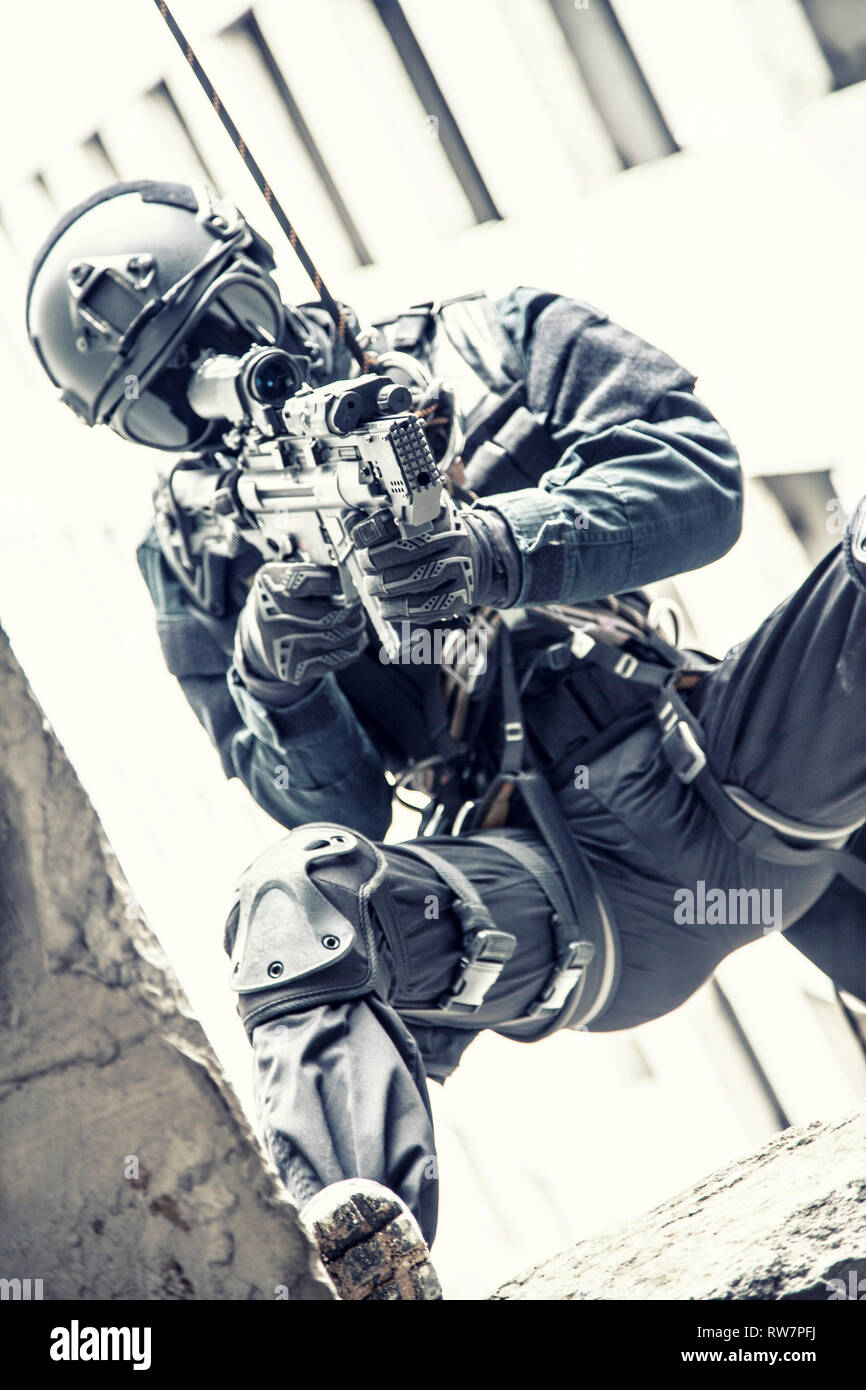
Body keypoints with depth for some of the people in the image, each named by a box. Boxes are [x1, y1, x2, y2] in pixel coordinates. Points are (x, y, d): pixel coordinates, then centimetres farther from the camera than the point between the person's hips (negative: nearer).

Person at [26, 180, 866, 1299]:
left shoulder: (486, 350, 11)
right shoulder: (201, 559, 12)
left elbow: (696, 476, -5)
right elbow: (334, 807, 5)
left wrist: (500, 548, -23)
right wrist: (272, 679, -18)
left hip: (749, 778, 1)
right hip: (574, 904, -1)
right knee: (295, 901, -30)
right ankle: (375, 1268, -42)